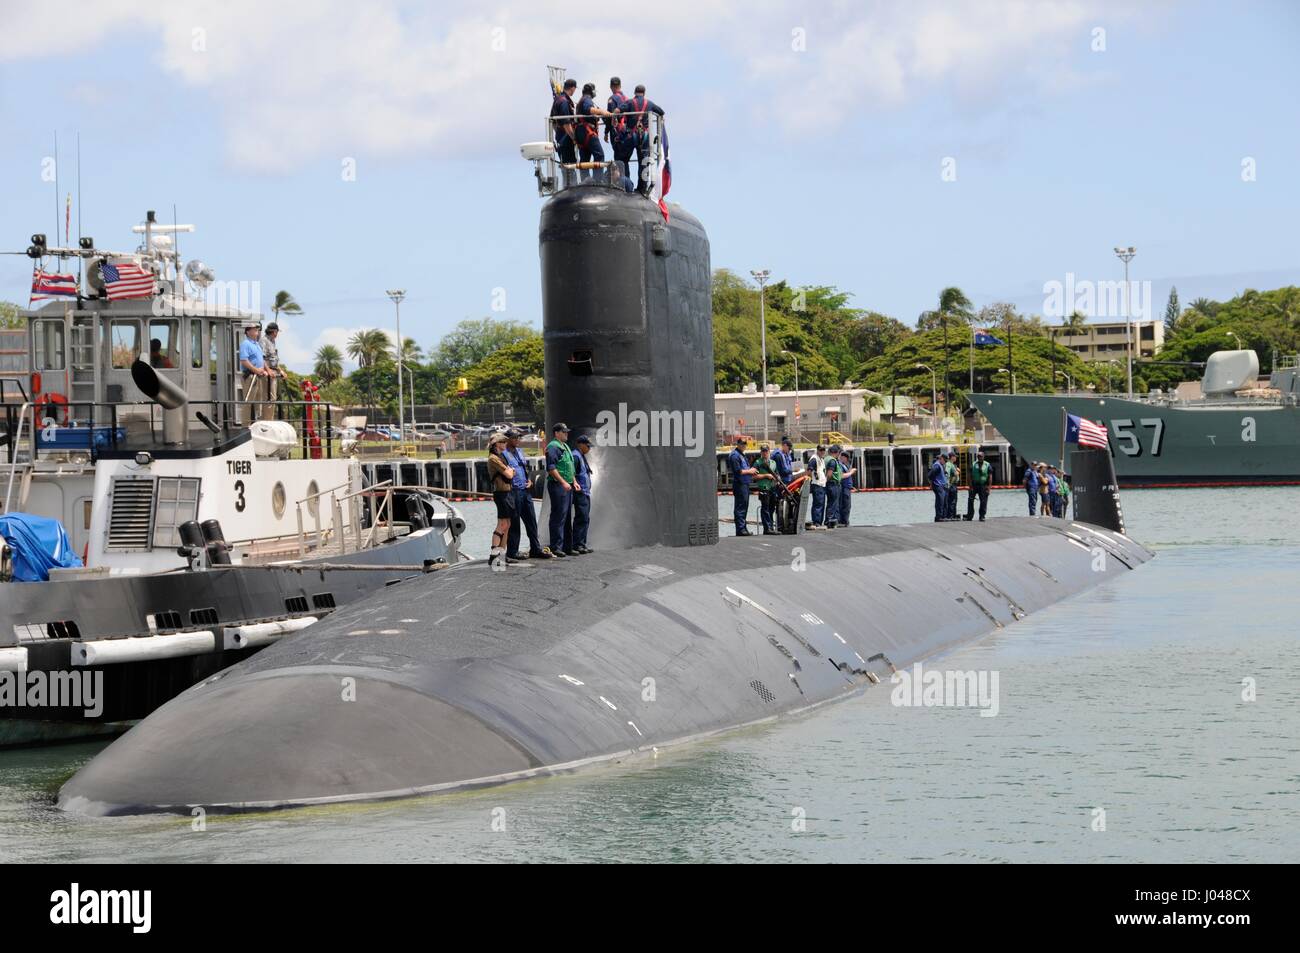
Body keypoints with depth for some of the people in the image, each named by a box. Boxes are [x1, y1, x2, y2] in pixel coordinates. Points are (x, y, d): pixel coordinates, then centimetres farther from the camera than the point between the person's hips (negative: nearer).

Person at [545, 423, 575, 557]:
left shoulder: (565, 447, 20)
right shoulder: (553, 447, -11)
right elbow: (551, 468, -19)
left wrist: (574, 481, 20)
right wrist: (563, 482, -22)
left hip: (567, 486, 10)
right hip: (557, 485, -10)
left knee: (566, 517, 12)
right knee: (558, 516, -10)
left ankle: (566, 546, 17)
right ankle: (556, 547, -10)